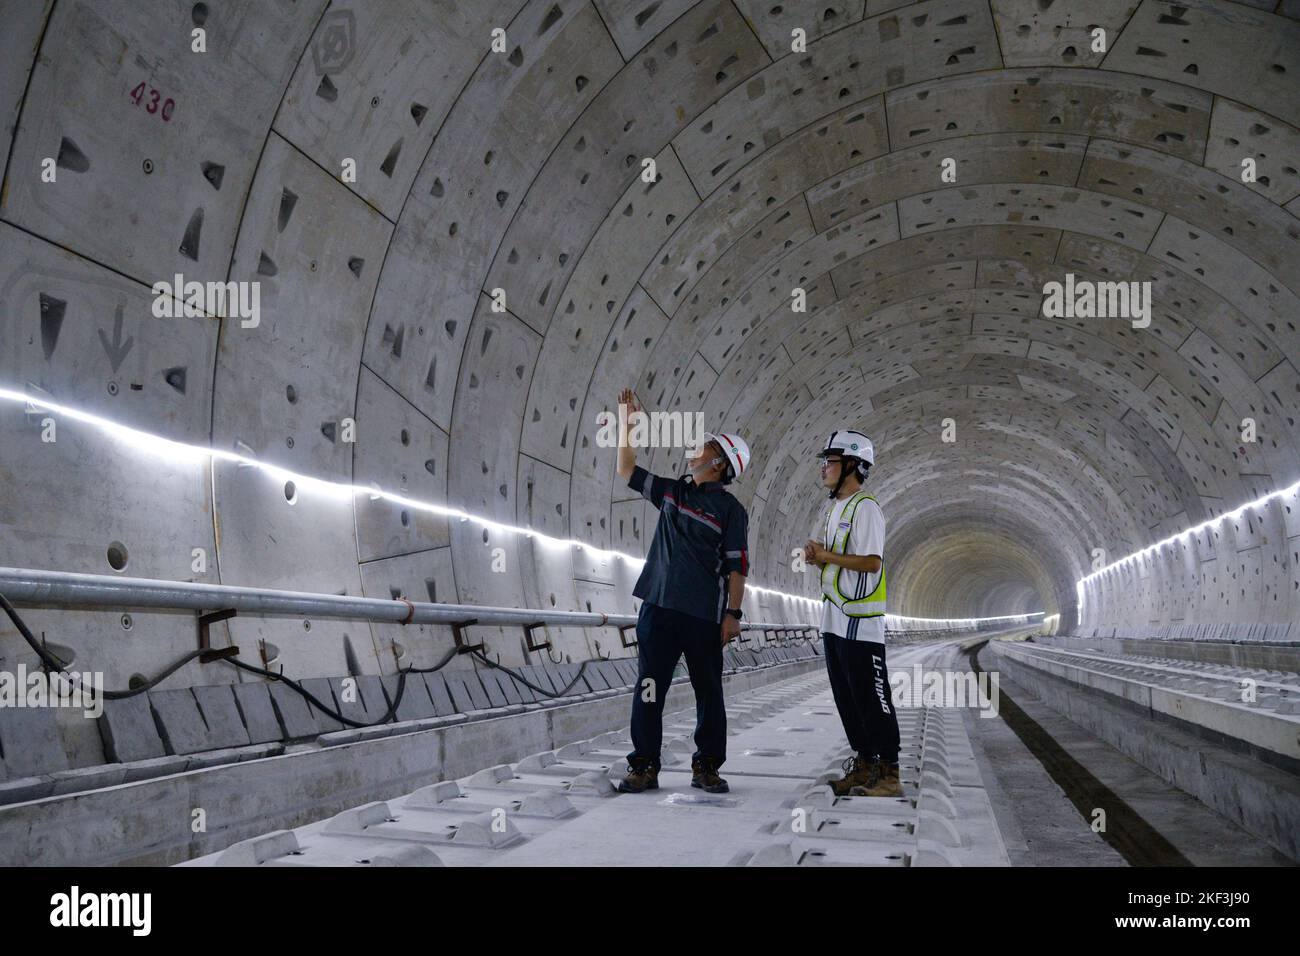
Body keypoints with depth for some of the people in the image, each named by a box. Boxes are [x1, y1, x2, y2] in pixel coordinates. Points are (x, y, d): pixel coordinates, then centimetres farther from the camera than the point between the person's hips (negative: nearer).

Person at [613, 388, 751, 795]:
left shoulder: (730, 509, 0)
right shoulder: (671, 491, 14)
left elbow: (737, 566, -4)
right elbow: (626, 470, 21)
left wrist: (733, 614, -11)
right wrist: (626, 421, 16)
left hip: (704, 615, -4)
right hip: (658, 607, 4)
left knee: (709, 692, 4)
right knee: (649, 689, 1)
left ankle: (707, 767, 13)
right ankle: (643, 767, 5)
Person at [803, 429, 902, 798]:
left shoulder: (866, 508, -13)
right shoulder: (833, 508, 16)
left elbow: (871, 562, -21)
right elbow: (821, 552, 22)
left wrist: (827, 555, -16)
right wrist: (816, 556, 0)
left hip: (861, 622, -10)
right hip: (834, 619, 10)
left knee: (872, 699, -6)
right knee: (847, 699, 13)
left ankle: (888, 775, -1)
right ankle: (864, 764, 22)